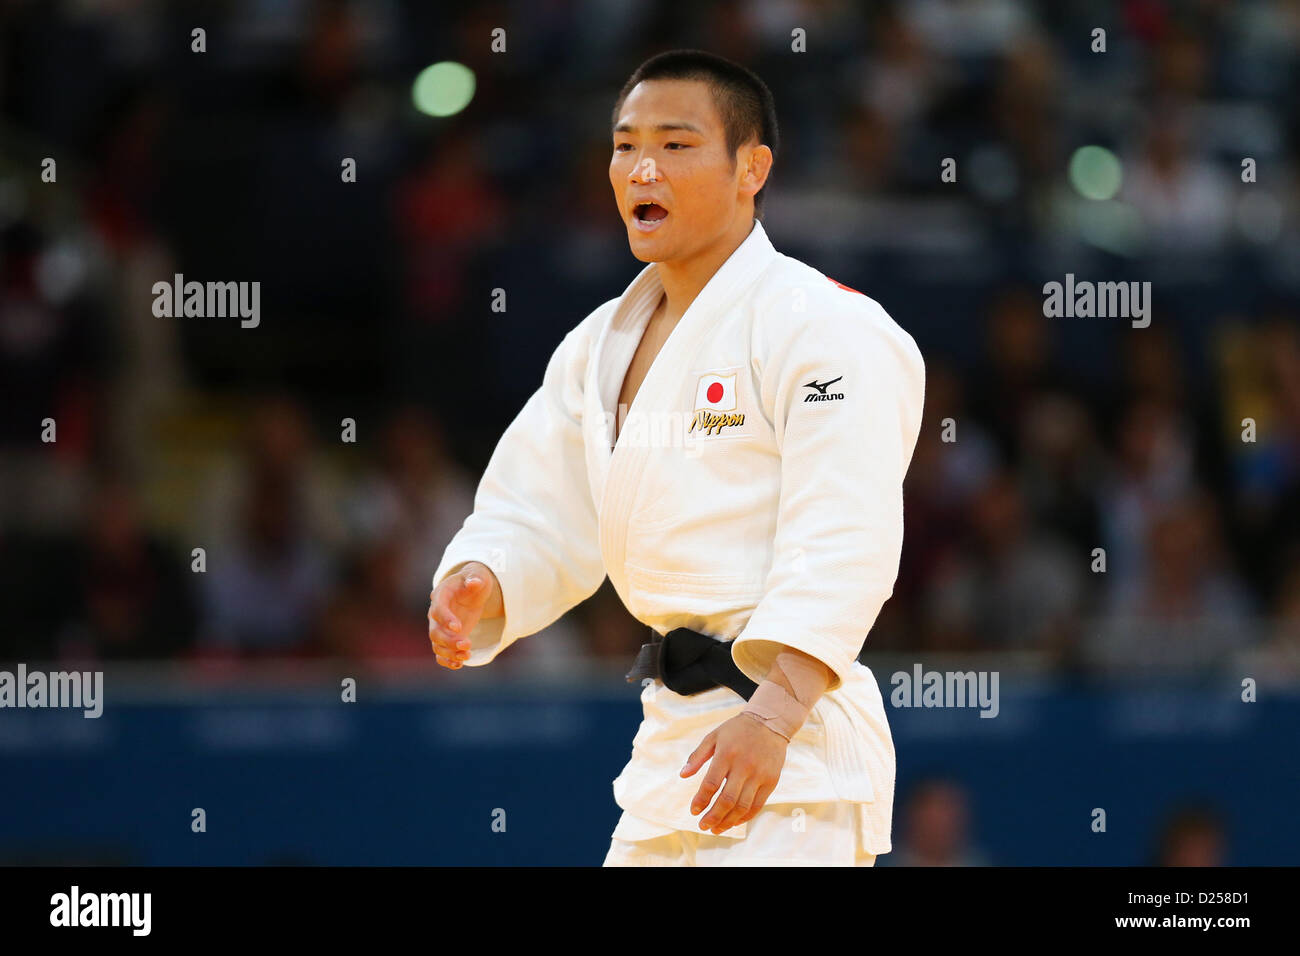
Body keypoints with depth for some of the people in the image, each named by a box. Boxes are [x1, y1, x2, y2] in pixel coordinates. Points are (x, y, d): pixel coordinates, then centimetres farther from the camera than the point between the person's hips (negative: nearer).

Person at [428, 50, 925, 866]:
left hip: (793, 742, -9)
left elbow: (842, 546, -21)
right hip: (672, 736, 9)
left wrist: (771, 714, -33)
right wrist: (474, 585, -10)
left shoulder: (822, 326, -11)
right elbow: (540, 523, 14)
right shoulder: (600, 347, 16)